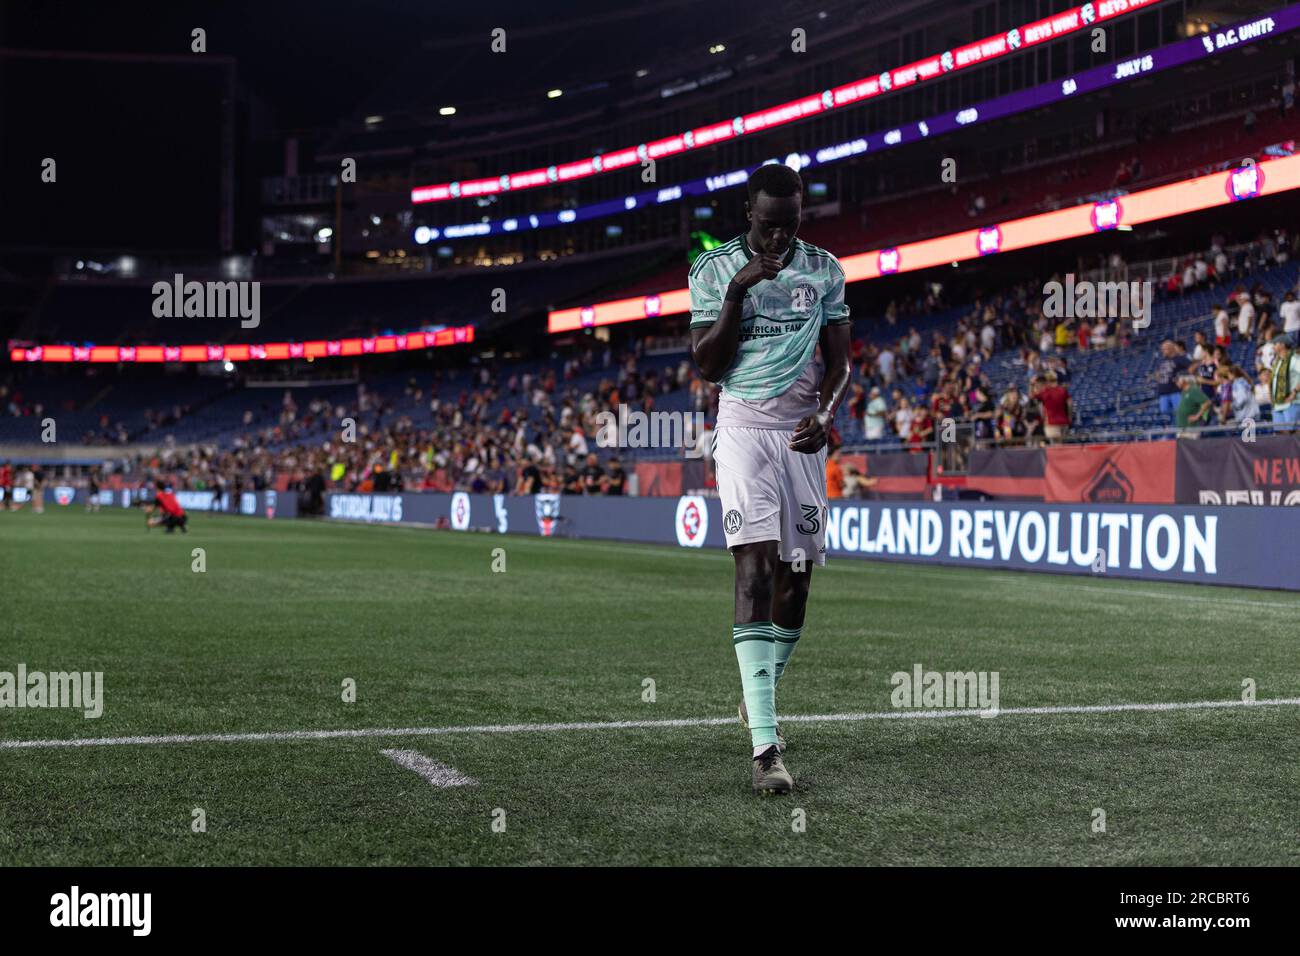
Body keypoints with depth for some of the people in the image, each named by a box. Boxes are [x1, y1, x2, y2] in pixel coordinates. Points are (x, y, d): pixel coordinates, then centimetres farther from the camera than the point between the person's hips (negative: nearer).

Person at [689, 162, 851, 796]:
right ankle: (765, 743, -25)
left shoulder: (824, 270, 7)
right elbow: (707, 367, -3)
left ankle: (760, 696, 32)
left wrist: (824, 414, -10)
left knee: (796, 572, 5)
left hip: (801, 429, 3)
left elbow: (838, 361, 9)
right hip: (743, 425, -3)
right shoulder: (714, 270, 1)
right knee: (755, 564, -17)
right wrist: (737, 293, -13)